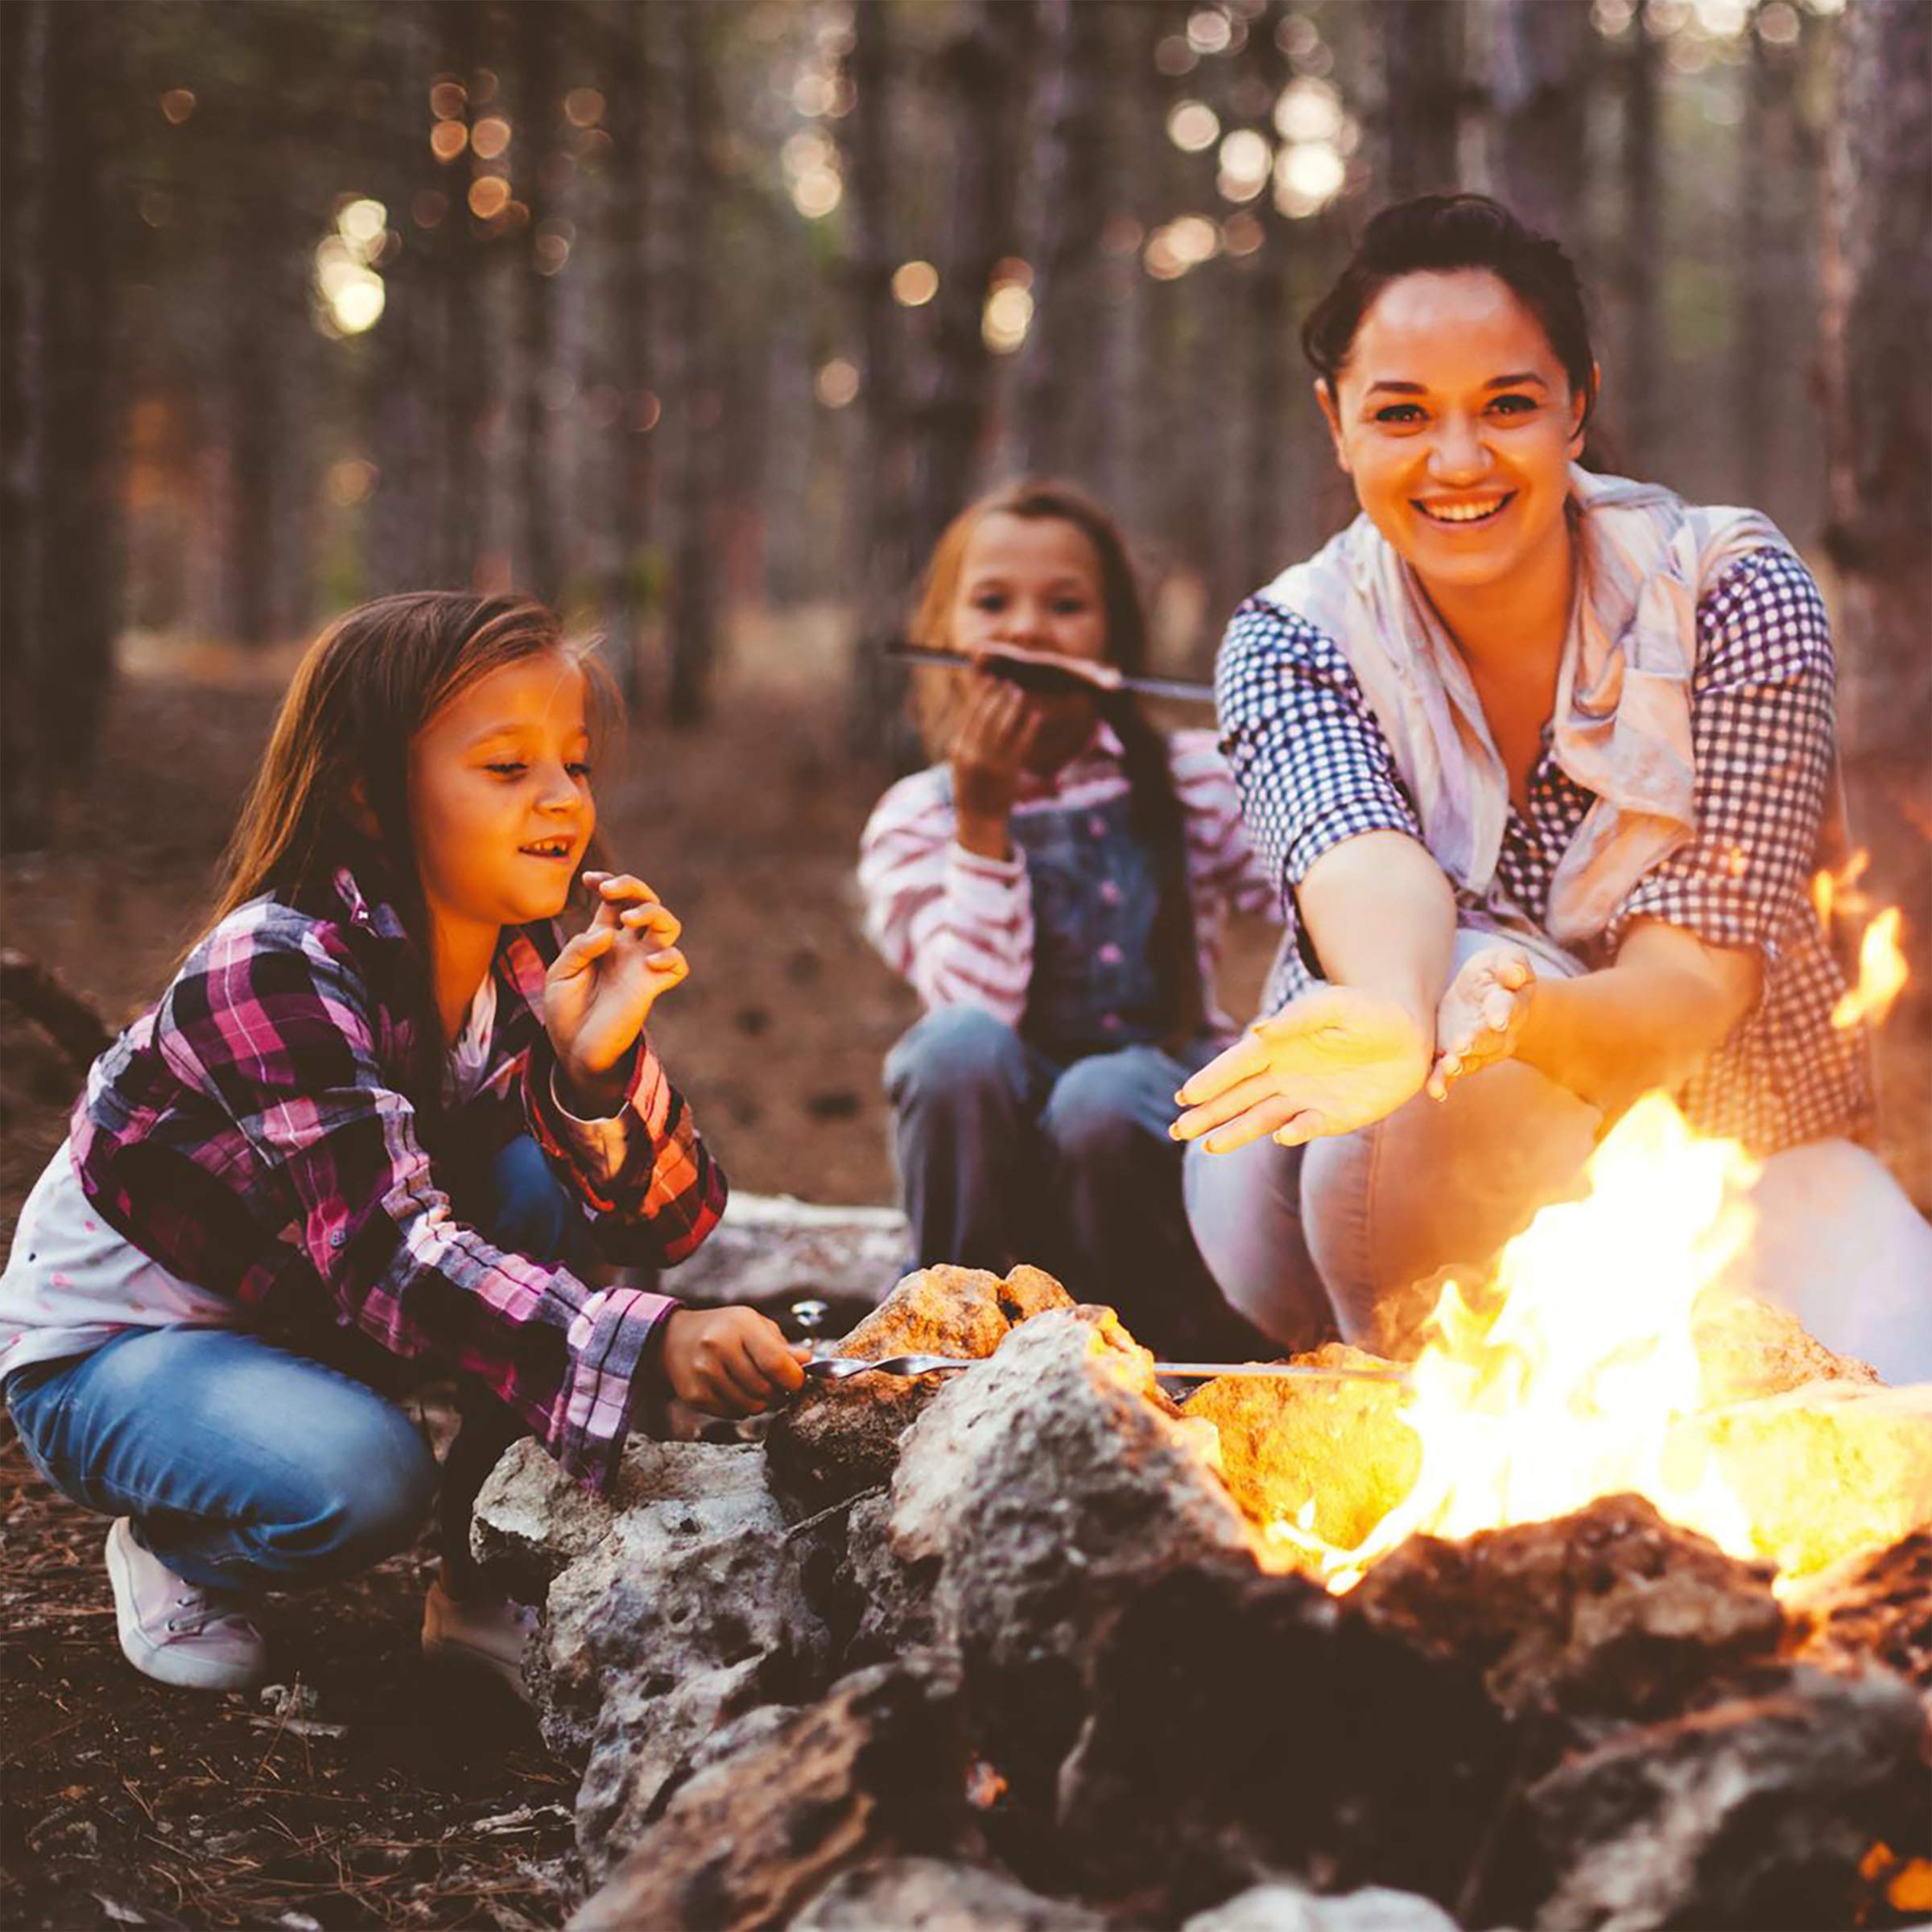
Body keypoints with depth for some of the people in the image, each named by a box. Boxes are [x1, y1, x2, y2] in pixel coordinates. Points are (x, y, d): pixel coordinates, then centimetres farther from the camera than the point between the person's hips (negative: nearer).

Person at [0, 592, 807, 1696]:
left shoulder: (533, 966, -8)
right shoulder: (275, 973, -29)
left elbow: (670, 1225, -14)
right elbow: (383, 1249, -41)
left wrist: (603, 1064, -35)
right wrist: (648, 1345, -56)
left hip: (312, 1322, 6)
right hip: (108, 1343, -6)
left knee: (553, 1179, -18)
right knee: (358, 1478, -35)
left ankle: (490, 1576, -6)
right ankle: (175, 1550, 1)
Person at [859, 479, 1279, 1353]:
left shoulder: (1189, 781, 3)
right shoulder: (916, 820, 0)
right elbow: (979, 1007, -15)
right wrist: (983, 821, -20)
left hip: (1162, 1121, 0)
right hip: (1006, 1171, 0)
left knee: (1101, 1094, -33)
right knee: (958, 1047, -30)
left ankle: (1146, 1342, -7)